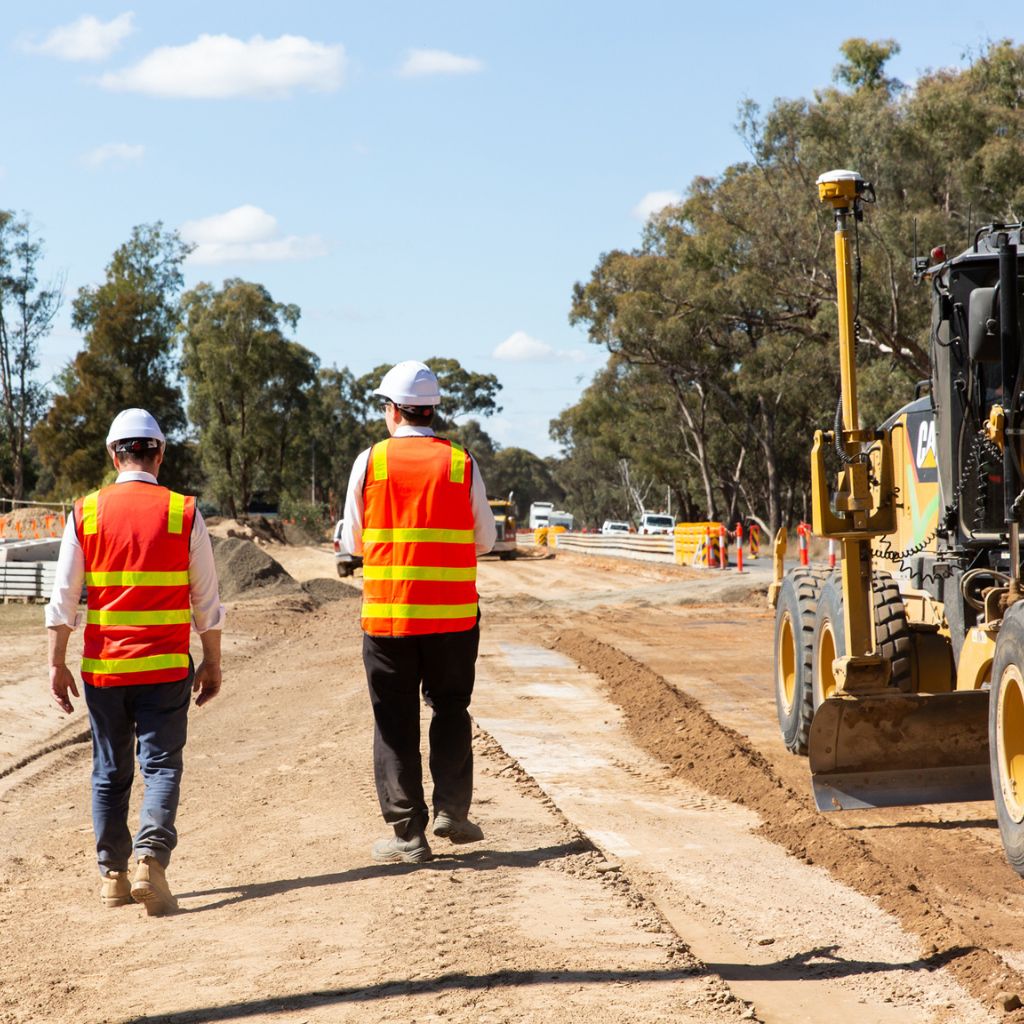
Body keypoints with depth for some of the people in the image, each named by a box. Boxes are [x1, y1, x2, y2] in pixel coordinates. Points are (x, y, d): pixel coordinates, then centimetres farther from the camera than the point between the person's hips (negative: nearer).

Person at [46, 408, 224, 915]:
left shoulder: (86, 512, 0)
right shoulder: (184, 512, -3)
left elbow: (63, 597, -1)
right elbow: (206, 598, 1)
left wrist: (57, 663, 5)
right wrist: (212, 662, 10)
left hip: (102, 665, 2)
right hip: (166, 666, -2)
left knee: (109, 773, 12)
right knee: (161, 765, 2)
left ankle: (112, 876, 17)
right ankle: (150, 859, -17)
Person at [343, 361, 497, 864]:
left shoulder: (370, 462, -3)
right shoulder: (462, 463, -1)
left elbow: (352, 542, 4)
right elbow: (485, 540, 6)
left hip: (386, 612, -1)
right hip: (453, 614, 1)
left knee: (395, 723, 7)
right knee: (450, 711, 18)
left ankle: (407, 832, 7)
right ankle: (451, 809, 8)